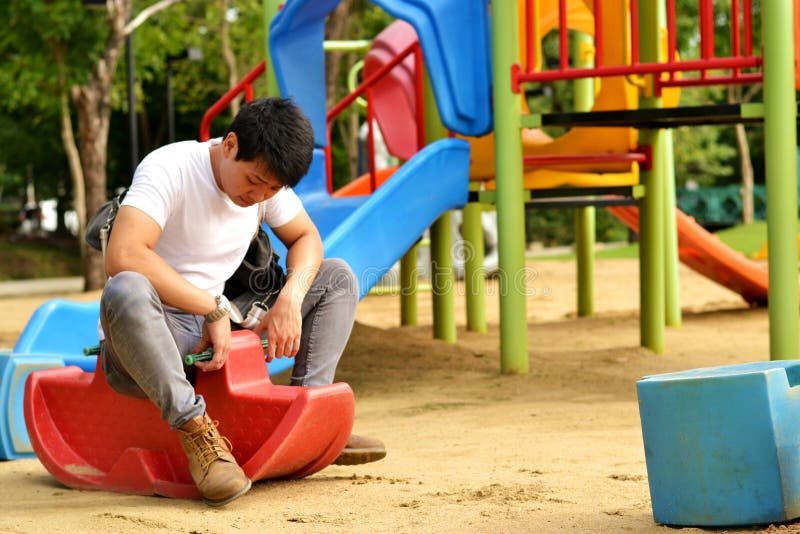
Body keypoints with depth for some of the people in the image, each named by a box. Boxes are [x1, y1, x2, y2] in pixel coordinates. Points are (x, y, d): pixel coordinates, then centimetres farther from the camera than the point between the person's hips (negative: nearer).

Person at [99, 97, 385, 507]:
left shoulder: (266, 179, 1)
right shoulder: (170, 169, -20)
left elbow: (305, 237, 12)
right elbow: (122, 256, -33)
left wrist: (290, 299, -10)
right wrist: (214, 308, -28)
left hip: (221, 331, 7)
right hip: (150, 337, -7)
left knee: (337, 278, 6)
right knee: (127, 291, -42)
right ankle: (194, 427, -33)